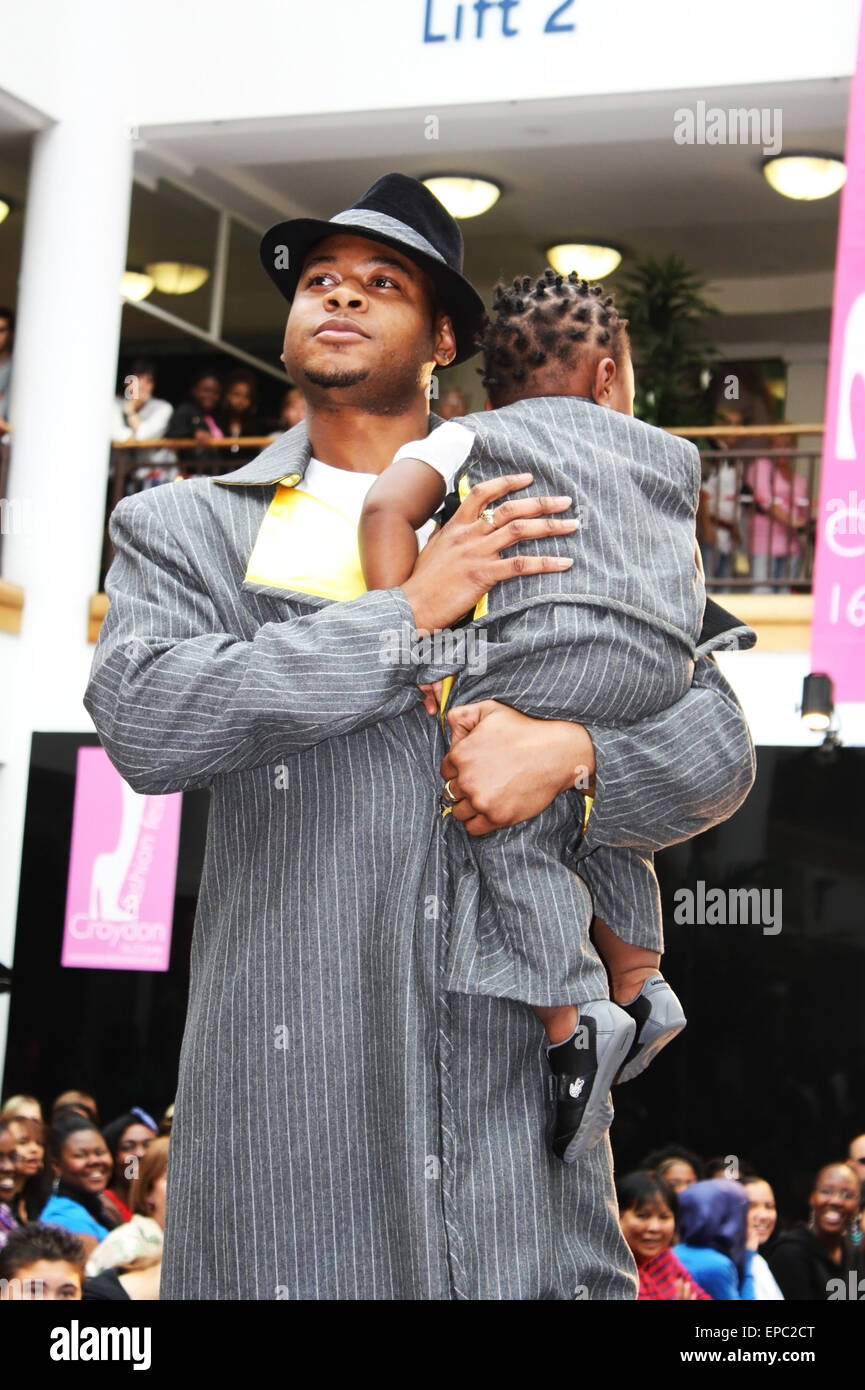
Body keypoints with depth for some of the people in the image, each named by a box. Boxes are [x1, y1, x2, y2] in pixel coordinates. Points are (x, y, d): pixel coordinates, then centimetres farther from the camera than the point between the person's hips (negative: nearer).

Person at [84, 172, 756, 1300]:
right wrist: (407, 612, -10)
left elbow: (718, 749, 13)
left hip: (515, 1068, 1)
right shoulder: (184, 526, 11)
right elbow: (141, 717, -9)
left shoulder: (538, 528, 15)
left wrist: (572, 749, -10)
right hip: (284, 1083, -1)